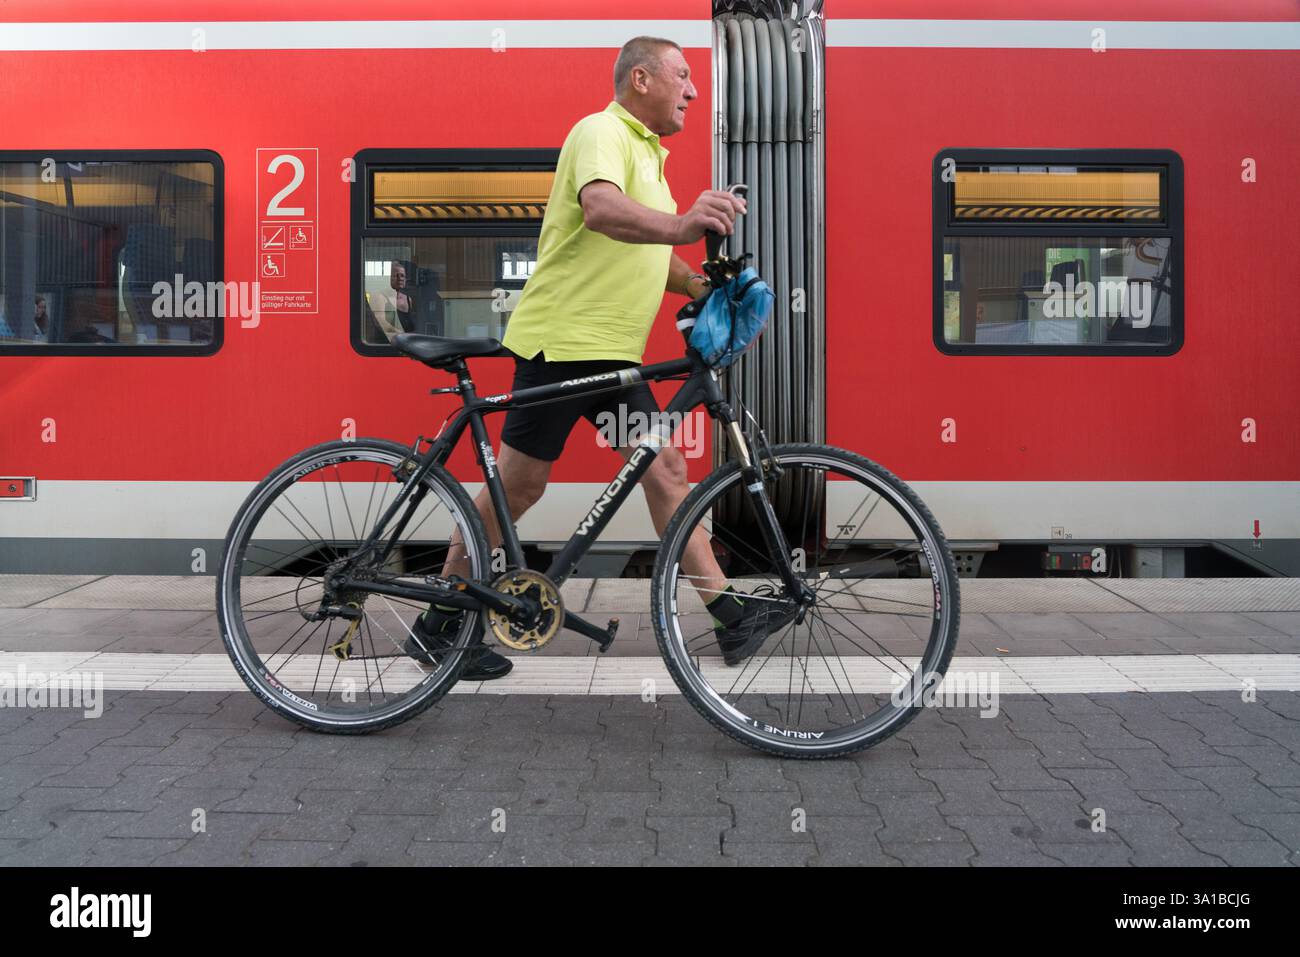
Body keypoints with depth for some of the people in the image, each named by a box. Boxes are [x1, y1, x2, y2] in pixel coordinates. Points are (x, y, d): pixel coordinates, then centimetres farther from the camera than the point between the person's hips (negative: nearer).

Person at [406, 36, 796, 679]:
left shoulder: (646, 153, 23)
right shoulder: (602, 131, -9)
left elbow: (645, 256, 27)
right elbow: (601, 209, -31)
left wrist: (700, 286, 9)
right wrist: (678, 227, -49)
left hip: (611, 352, 9)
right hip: (562, 339, -9)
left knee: (665, 469, 5)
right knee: (519, 484, -4)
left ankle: (730, 614, 9)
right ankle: (437, 625, 10)